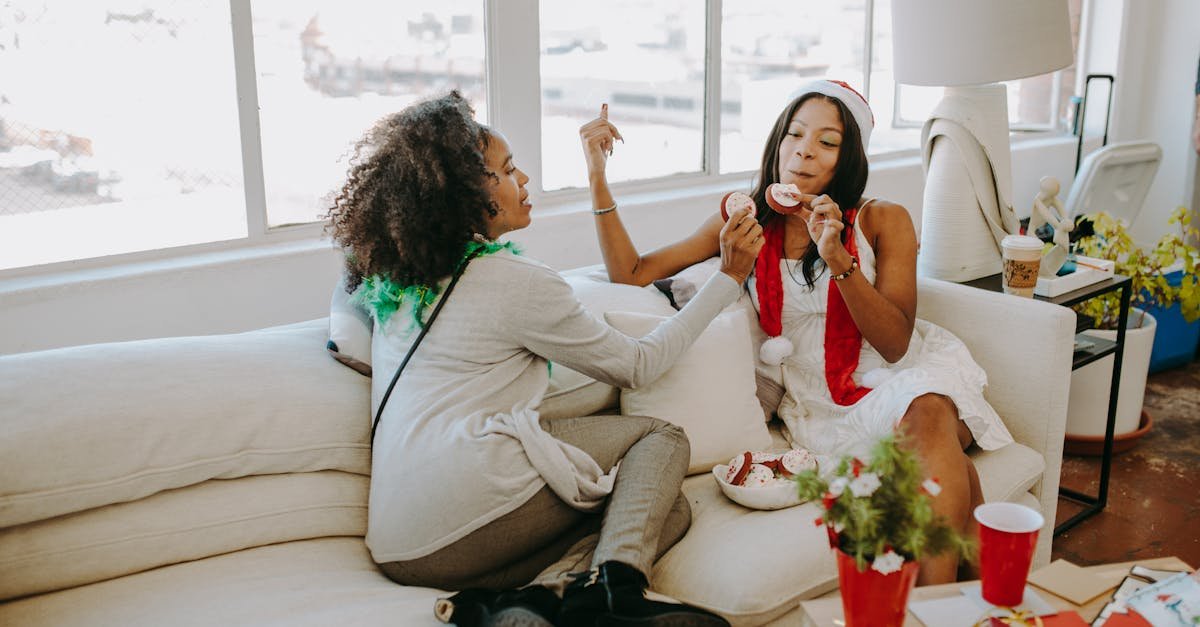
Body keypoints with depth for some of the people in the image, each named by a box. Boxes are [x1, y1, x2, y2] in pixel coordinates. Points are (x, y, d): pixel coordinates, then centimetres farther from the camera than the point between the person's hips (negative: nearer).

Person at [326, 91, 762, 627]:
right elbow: (637, 365, 7)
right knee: (661, 437, 13)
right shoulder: (517, 281, -4)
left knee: (671, 510, 11)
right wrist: (729, 277, 14)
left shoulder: (390, 277, 16)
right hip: (472, 495, -8)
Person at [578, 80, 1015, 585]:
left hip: (896, 377, 0)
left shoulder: (883, 221, 1)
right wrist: (599, 180, -10)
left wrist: (838, 258, -20)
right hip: (820, 403, 0)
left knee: (928, 415, -36)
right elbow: (632, 274, 0)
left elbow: (895, 343, -7)